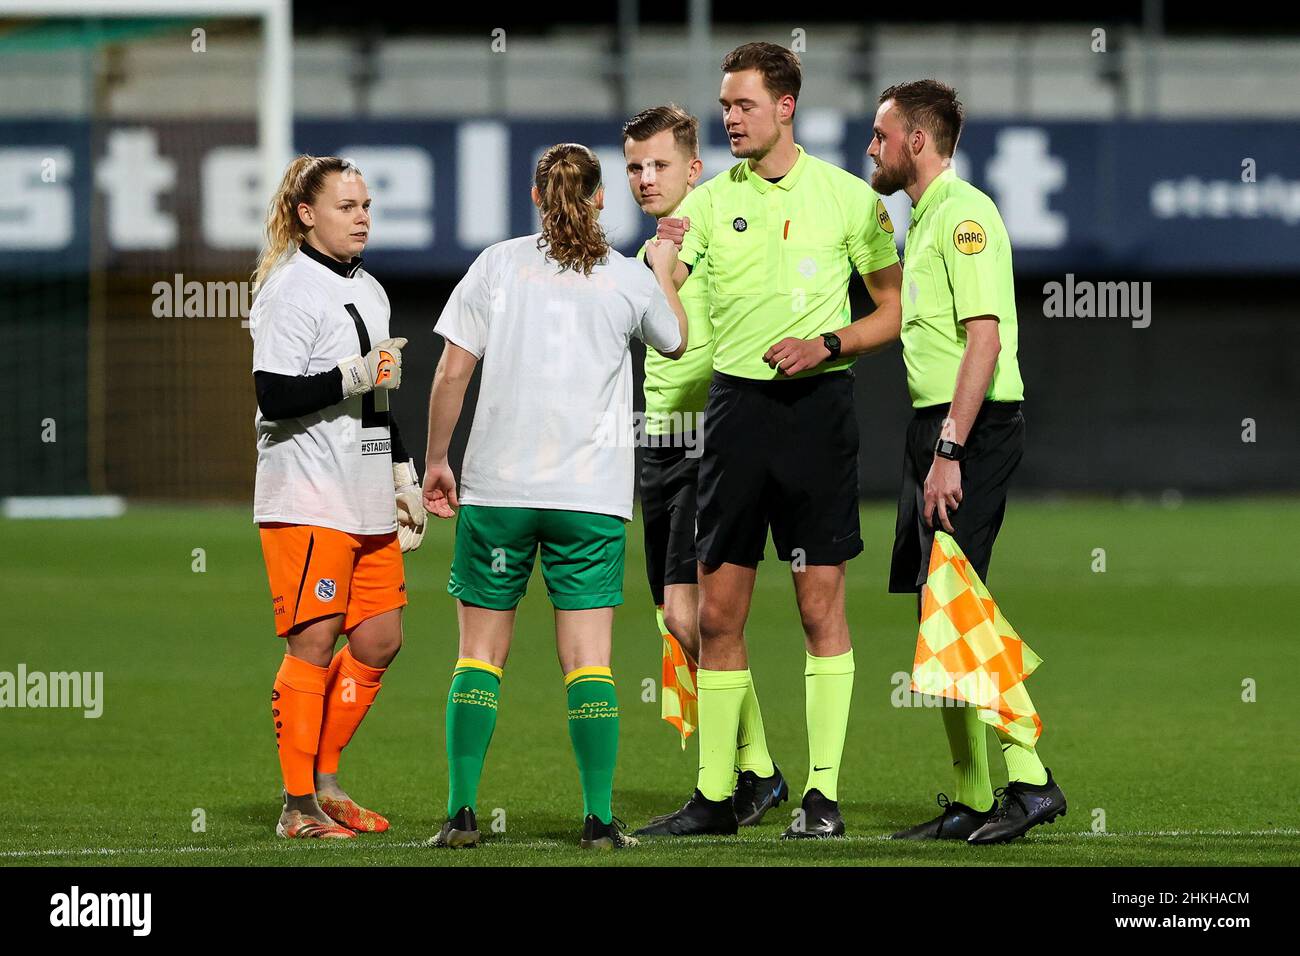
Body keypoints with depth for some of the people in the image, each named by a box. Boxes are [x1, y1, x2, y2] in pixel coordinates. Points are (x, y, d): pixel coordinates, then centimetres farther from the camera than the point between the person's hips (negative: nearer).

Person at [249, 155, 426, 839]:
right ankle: (298, 805, -1)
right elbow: (273, 398, -16)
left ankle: (324, 782, 18)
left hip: (366, 499, 9)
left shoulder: (367, 291, 18)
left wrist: (404, 480, 26)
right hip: (307, 499, -9)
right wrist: (353, 376, -22)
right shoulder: (291, 290, -9)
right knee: (314, 642, -7)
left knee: (379, 638, 6)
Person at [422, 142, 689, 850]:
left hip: (496, 486, 0)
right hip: (591, 495, 0)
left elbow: (452, 371, -1)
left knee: (480, 652, 8)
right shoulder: (630, 279, 4)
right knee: (588, 657, 1)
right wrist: (663, 273, 40)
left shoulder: (498, 264, 1)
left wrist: (436, 459, 9)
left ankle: (461, 813, 1)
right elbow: (675, 342, 25)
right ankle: (599, 819, -6)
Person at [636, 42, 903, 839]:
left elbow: (894, 309, 5)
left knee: (821, 602, -3)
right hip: (735, 404, 3)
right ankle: (715, 796, 9)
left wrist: (828, 343, -9)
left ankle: (824, 794, 1)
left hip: (817, 403, -3)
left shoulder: (848, 197, 1)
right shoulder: (709, 202, 8)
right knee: (718, 610, 3)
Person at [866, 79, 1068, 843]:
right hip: (936, 427, 10)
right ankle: (972, 799, 11)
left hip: (972, 430, -10)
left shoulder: (963, 214, -12)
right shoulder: (926, 217, 19)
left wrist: (949, 450, -23)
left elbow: (985, 337, -20)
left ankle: (1027, 778, -12)